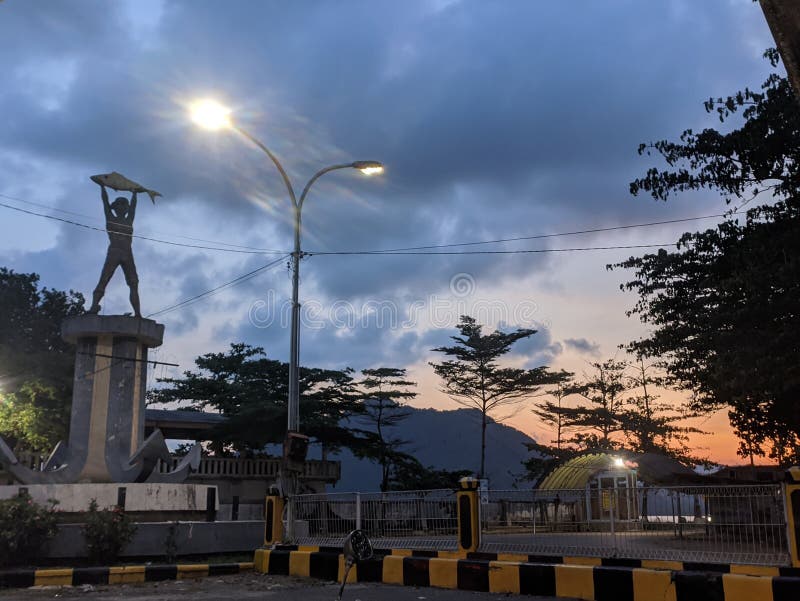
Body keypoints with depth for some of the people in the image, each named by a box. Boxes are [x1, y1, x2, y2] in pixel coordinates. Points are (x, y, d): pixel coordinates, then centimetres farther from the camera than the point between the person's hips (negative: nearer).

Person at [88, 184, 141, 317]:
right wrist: (102, 185, 25)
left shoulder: (129, 221, 23)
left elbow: (133, 205, 35)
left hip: (128, 255, 4)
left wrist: (134, 192, 46)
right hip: (114, 253, -4)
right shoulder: (110, 218, 14)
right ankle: (94, 305, -30)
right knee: (103, 280, -17)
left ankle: (138, 313, -13)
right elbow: (105, 200, 17)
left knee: (134, 284, -7)